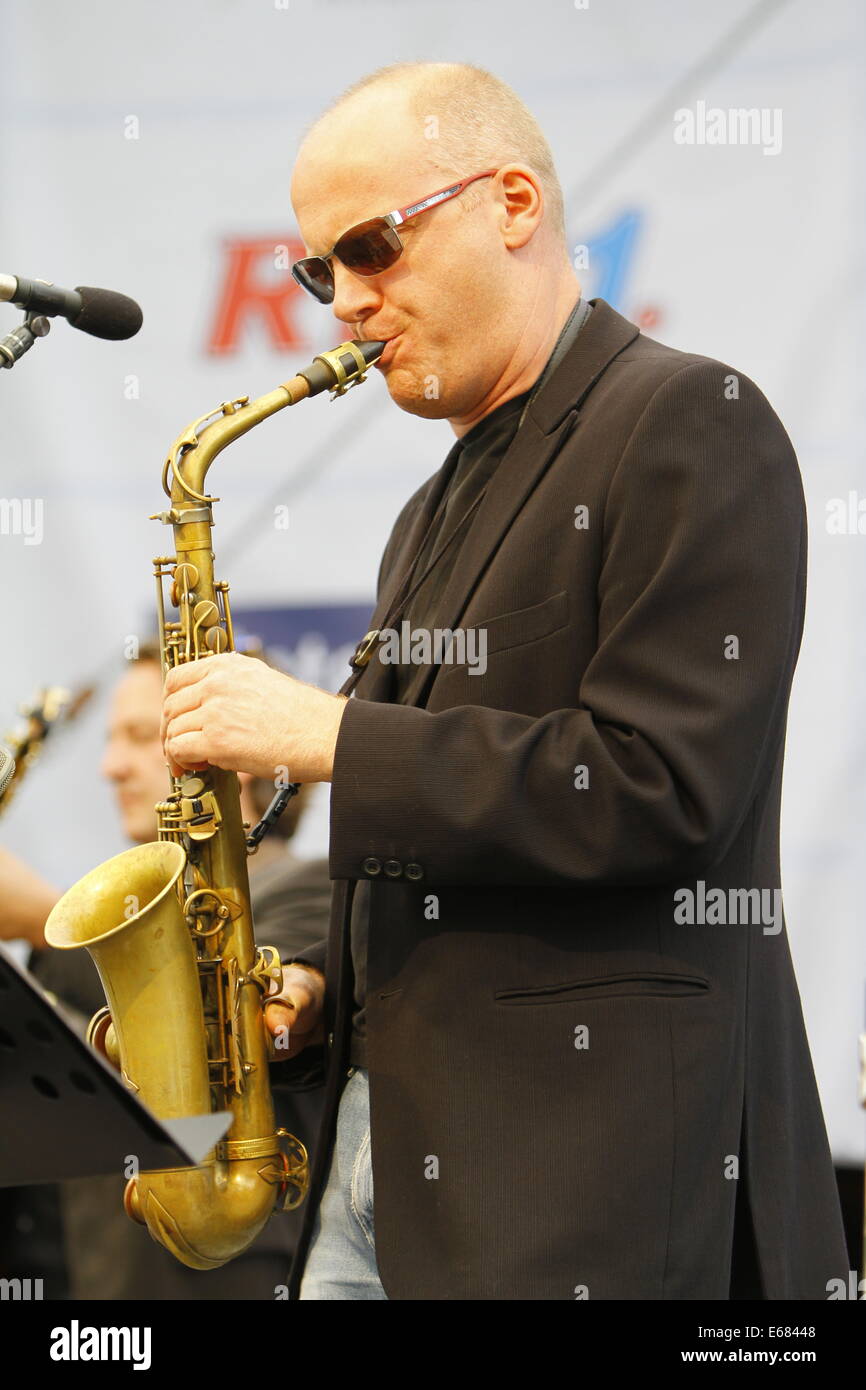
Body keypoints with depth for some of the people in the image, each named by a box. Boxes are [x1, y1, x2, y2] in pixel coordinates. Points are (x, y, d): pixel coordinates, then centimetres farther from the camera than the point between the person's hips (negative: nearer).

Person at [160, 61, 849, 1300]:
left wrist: (324, 733, -14)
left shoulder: (691, 424, -7)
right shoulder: (439, 514, 20)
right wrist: (325, 987, 7)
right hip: (384, 1145, 8)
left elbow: (658, 791, -18)